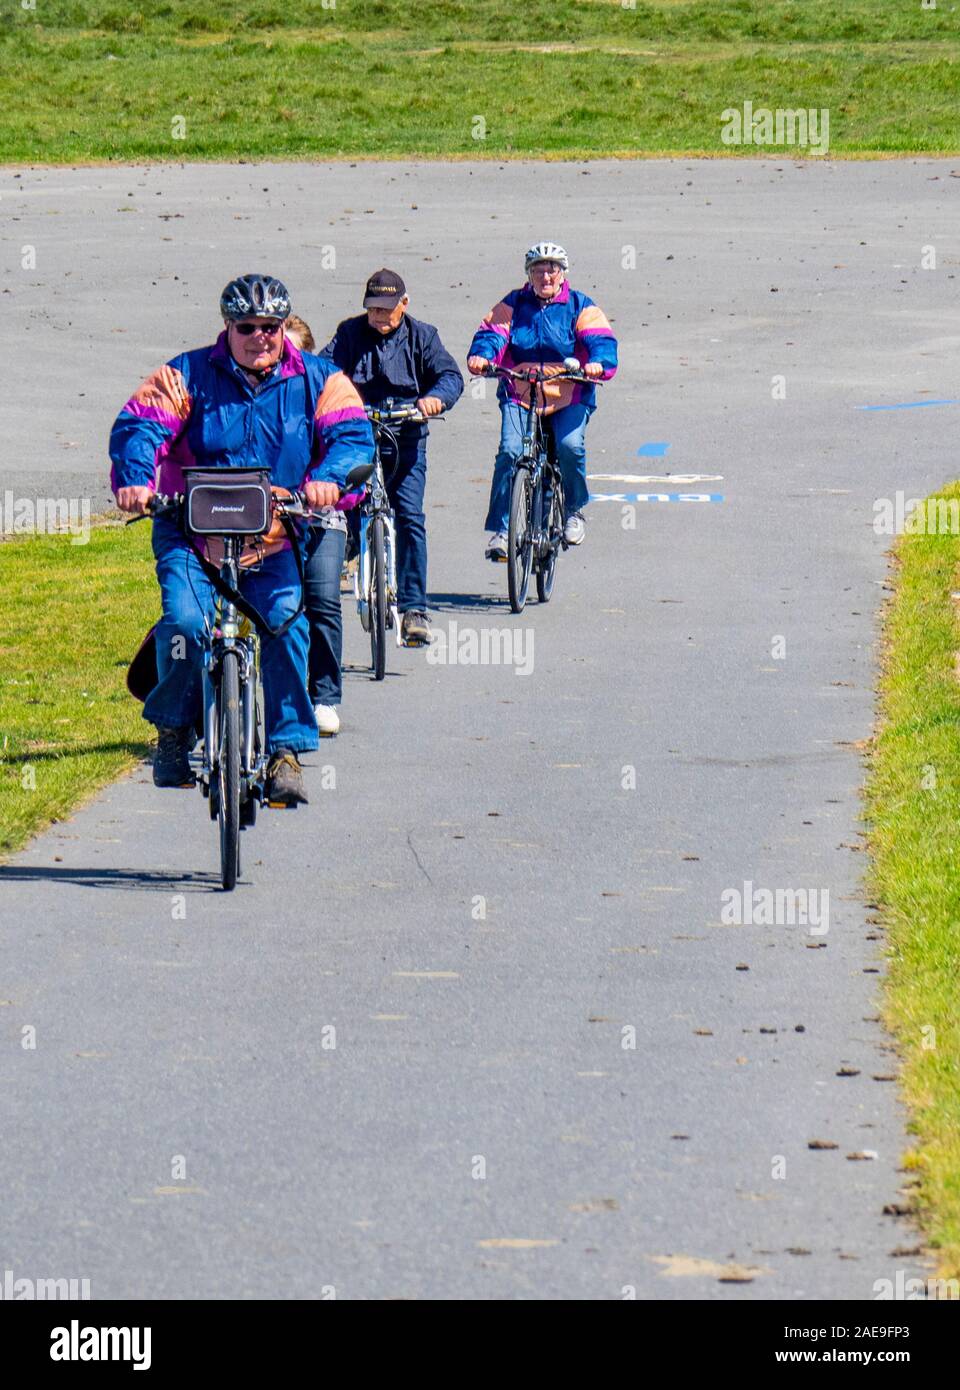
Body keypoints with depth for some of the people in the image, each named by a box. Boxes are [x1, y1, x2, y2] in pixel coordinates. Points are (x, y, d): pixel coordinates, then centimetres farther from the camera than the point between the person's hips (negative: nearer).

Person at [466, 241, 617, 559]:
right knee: (510, 450, -20)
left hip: (570, 398, -1)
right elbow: (492, 332, -3)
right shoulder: (513, 305, 8)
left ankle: (574, 509, 2)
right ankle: (499, 530, -13)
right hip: (519, 396, 1)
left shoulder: (580, 306, 4)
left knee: (570, 445, -26)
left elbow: (600, 339, -9)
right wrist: (481, 355, -27)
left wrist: (599, 362, -32)